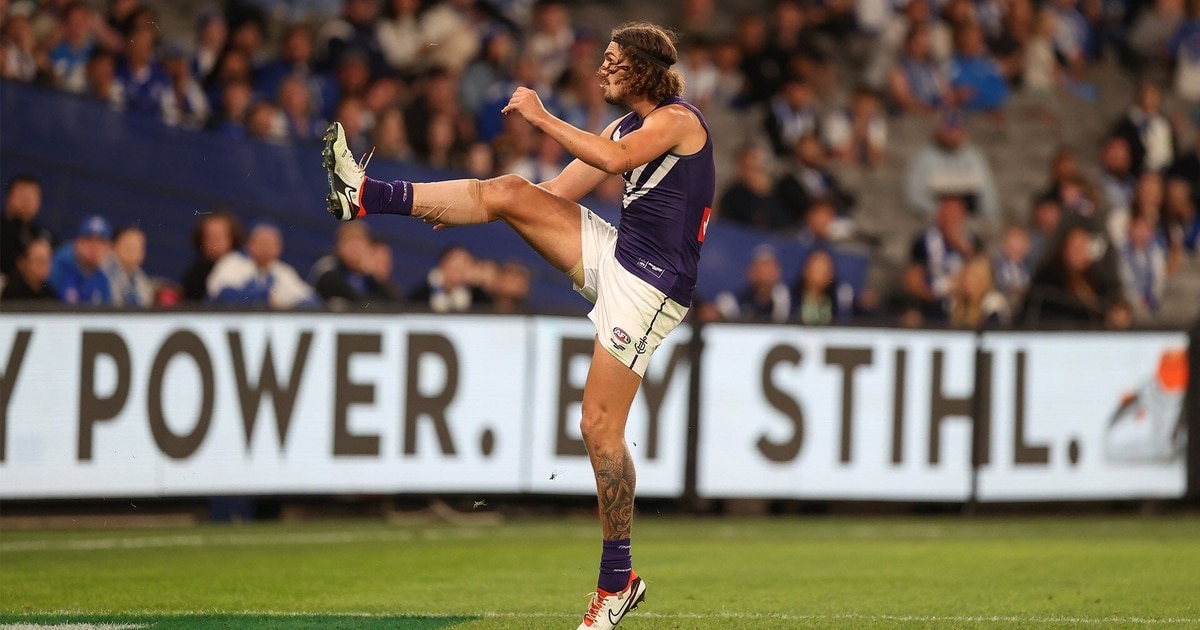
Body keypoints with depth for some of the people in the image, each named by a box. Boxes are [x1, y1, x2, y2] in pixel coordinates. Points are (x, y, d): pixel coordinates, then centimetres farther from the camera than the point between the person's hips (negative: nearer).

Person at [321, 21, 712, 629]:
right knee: (510, 192, -5)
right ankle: (365, 195, -4)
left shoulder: (678, 118, -10)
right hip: (615, 254, 8)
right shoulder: (624, 127, 17)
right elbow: (558, 190, 20)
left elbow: (616, 159, -29)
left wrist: (541, 116, -22)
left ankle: (618, 579, -4)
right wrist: (457, 208, 14)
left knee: (600, 425, -12)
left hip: (650, 286, -8)